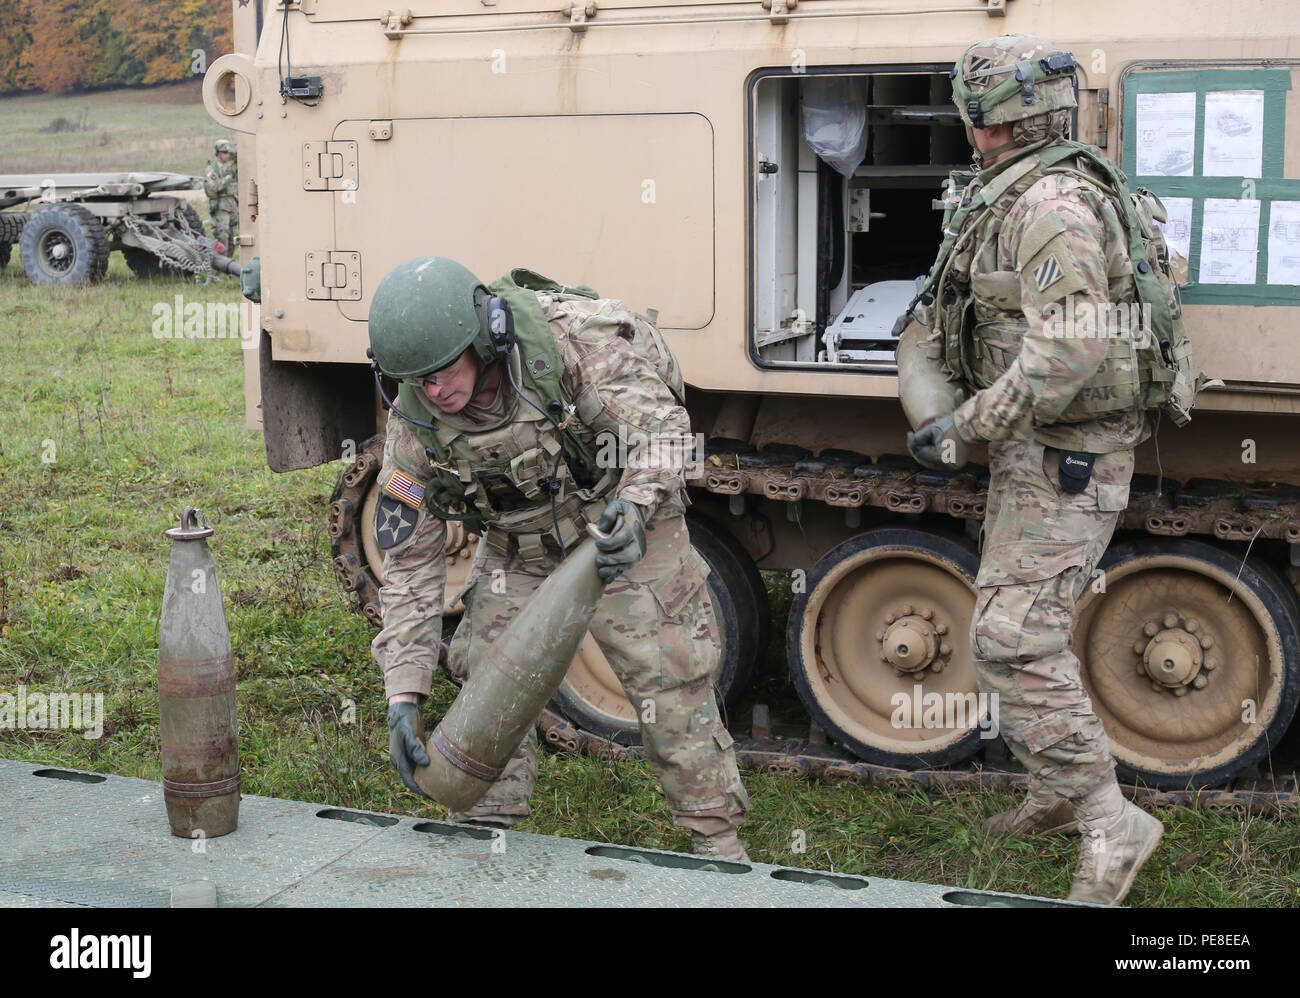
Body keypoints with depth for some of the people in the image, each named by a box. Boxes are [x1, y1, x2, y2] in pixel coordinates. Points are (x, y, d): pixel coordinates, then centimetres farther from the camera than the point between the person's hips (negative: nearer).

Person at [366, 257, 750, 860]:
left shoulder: (567, 335, -32)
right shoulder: (414, 425, -20)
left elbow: (660, 427, -24)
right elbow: (410, 561, -15)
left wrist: (635, 505, -45)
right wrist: (404, 695, -20)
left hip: (623, 523, -3)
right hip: (519, 546, 4)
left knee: (668, 675, -6)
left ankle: (717, 837, 8)